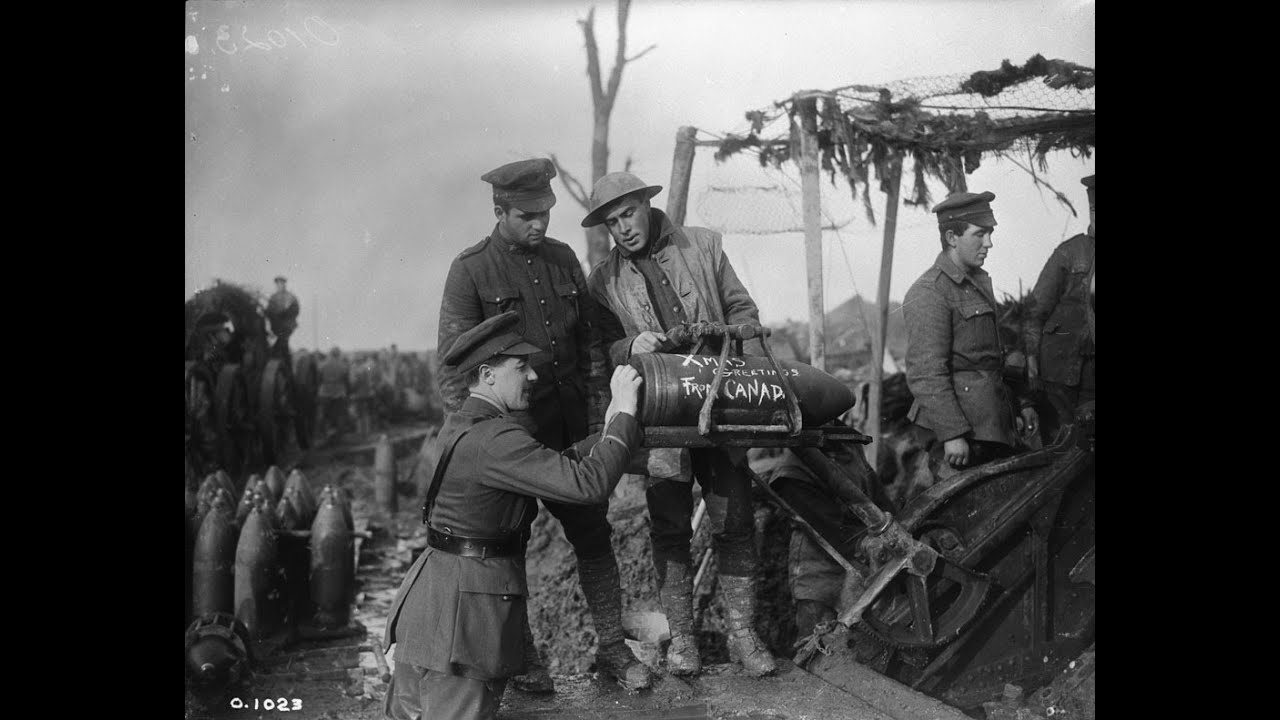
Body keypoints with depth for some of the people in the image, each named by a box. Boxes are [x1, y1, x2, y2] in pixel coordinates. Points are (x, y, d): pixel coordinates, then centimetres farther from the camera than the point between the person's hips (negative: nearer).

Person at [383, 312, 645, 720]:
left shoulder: (462, 425, 14)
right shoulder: (492, 439, -19)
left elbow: (556, 469, 14)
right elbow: (587, 485, -25)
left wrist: (609, 430, 6)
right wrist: (623, 415, -16)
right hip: (462, 609, -10)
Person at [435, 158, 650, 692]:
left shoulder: (563, 258, 7)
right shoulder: (470, 272, -8)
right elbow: (453, 366, -7)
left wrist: (598, 417, 11)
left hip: (572, 429, 5)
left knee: (593, 533, 9)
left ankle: (611, 647, 22)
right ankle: (521, 658, 23)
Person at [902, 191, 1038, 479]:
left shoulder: (979, 281, 18)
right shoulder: (928, 293, -13)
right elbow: (926, 374, -19)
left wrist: (1022, 402, 21)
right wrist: (952, 434, -23)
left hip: (993, 421, 9)